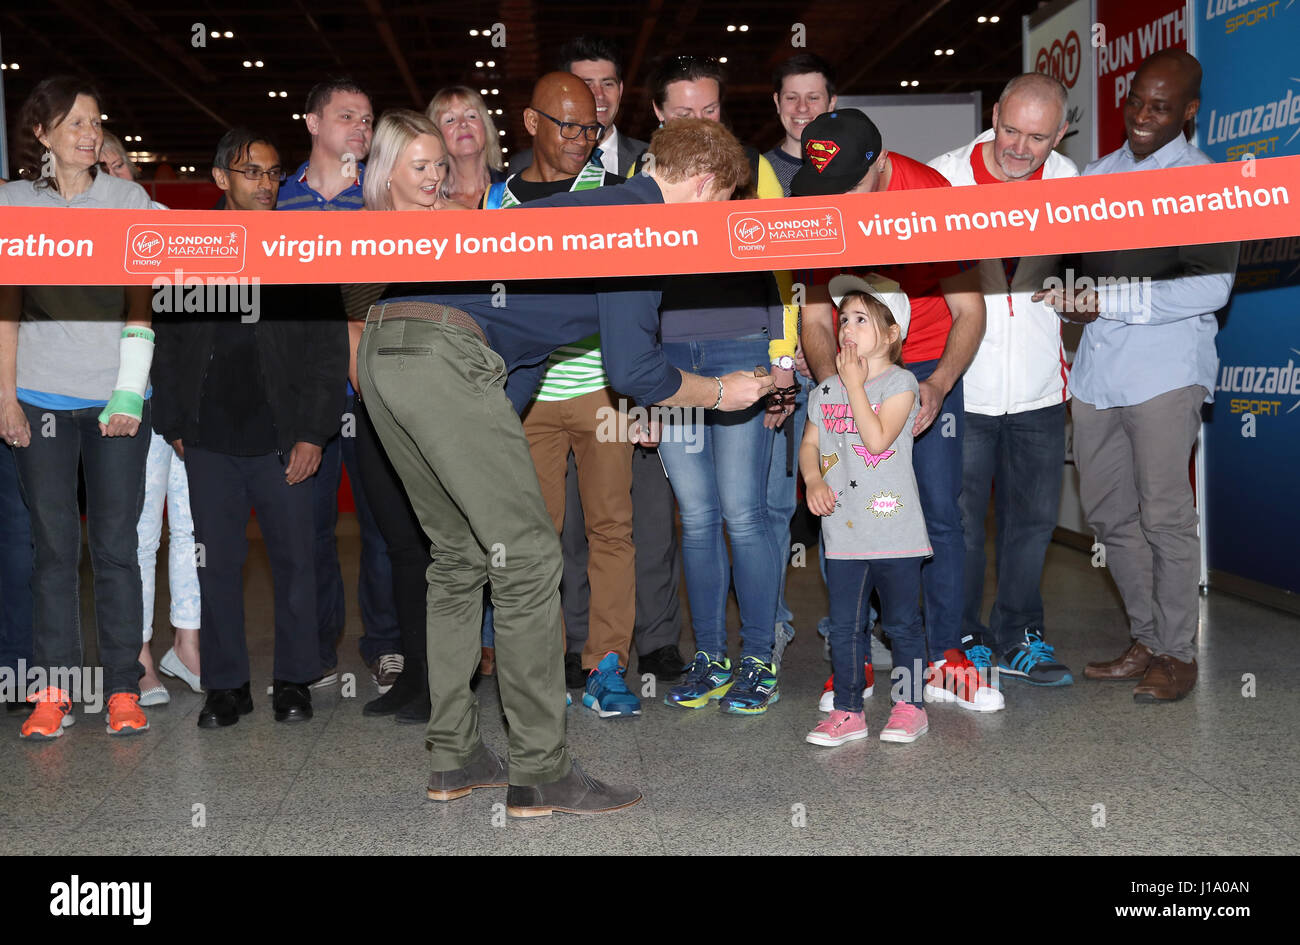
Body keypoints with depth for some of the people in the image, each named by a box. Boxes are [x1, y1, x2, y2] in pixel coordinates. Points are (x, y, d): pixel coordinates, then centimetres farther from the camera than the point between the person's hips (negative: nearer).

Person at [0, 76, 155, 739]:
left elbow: (140, 303, 3)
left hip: (116, 401, 0)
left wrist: (130, 392, -7)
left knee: (114, 546, 0)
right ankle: (54, 692, 8)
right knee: (54, 547, 2)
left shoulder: (126, 198, 9)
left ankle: (124, 690, 7)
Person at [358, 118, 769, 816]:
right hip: (447, 357, -10)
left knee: (461, 554, 16)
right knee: (527, 557, -4)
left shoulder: (591, 204, 28)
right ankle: (540, 775, 3)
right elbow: (632, 369, -7)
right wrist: (720, 393, 10)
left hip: (383, 347, 10)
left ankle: (454, 759, 22)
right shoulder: (638, 223, -1)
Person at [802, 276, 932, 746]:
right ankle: (847, 711, 18)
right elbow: (810, 445, 15)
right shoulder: (826, 390, 9)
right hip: (843, 531, 5)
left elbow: (877, 439, -19)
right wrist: (814, 481, -5)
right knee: (843, 626, 8)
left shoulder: (900, 382, -6)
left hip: (894, 530, -4)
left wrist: (855, 383, -14)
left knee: (902, 623, 7)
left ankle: (909, 705, 21)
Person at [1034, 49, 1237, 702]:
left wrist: (1109, 301, -18)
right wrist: (1070, 295, 4)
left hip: (1165, 368, -6)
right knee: (1108, 515, 10)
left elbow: (1210, 287, -13)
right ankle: (1147, 642, 24)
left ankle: (1177, 655, 10)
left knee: (1164, 515, -5)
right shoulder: (1097, 174, 16)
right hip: (1095, 367, 6)